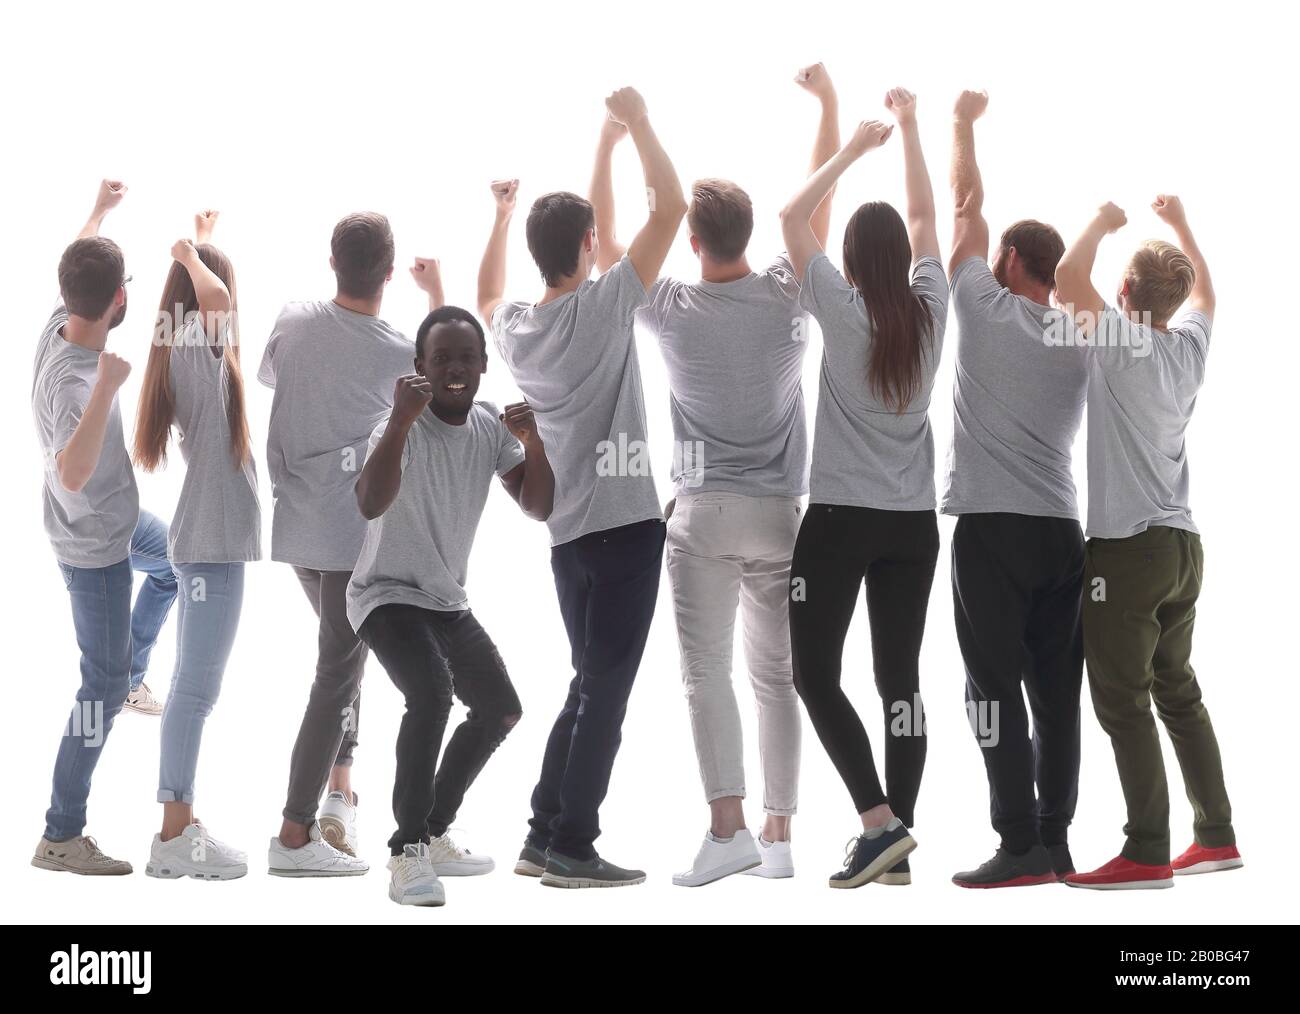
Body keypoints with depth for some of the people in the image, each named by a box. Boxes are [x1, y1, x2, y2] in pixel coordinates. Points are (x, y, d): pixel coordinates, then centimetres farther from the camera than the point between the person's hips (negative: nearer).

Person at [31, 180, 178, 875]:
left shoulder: (57, 323, -12)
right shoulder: (74, 379, -37)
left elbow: (76, 269, 12)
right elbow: (73, 472, -52)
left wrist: (101, 210, 25)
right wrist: (106, 388, -59)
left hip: (118, 517, 9)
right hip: (93, 545, -9)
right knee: (102, 688, -4)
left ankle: (132, 676, 52)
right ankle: (61, 838, 1)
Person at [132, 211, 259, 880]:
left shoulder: (187, 354, 13)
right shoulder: (199, 352, -12)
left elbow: (212, 307, 36)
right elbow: (216, 301, -34)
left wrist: (196, 250, 38)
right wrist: (192, 257, -16)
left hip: (207, 540, 10)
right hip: (213, 541, -10)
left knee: (193, 687, 13)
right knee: (196, 689, -7)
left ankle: (180, 824, 19)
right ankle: (174, 839, -4)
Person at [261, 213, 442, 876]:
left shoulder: (292, 321, -3)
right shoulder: (397, 357, -15)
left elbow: (268, 374, 18)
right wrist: (436, 295, 16)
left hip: (294, 527, 6)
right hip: (353, 535, -6)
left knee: (342, 654, 24)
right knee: (337, 679, -2)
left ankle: (338, 792, 21)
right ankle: (294, 835, -3)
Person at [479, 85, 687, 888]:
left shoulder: (516, 327, 8)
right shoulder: (604, 305, -11)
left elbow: (487, 295, 34)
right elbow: (672, 206, -12)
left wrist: (502, 213, 39)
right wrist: (638, 121, -3)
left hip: (568, 527, 7)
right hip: (624, 519, -7)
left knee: (590, 686, 16)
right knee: (606, 689, -4)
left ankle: (546, 838, 16)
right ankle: (571, 848, -5)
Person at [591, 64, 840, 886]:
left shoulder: (673, 310, -6)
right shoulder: (789, 297, -2)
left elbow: (603, 241, 6)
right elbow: (819, 204, 9)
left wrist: (610, 141, 11)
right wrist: (828, 103, 16)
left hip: (704, 512, -2)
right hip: (781, 510, 2)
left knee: (707, 672, -2)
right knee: (778, 673, 8)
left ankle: (728, 827, -14)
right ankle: (778, 834, 8)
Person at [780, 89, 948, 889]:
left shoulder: (843, 311, -9)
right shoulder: (930, 311, 1)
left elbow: (792, 218, -1)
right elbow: (924, 217, 15)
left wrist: (853, 149, 4)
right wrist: (911, 128, 19)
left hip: (840, 516, -4)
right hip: (913, 522, 4)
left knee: (815, 672, 2)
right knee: (901, 679, 4)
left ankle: (880, 821, -10)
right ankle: (897, 845, 4)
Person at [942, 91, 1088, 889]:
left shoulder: (986, 310, -3)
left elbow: (967, 207, 6)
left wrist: (964, 123, 18)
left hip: (993, 525, -5)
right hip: (1062, 528, 6)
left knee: (998, 689, -5)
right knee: (1056, 690, 7)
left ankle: (1021, 848, -9)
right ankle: (1055, 843, 9)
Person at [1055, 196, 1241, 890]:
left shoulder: (1120, 343, -12)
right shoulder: (1190, 345, 7)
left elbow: (1068, 276, -19)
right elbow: (1204, 289, 29)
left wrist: (1103, 222, -2)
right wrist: (1178, 224, 37)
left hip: (1125, 547, -8)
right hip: (1182, 544, 8)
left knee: (1123, 703, -6)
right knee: (1179, 694, 16)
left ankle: (1148, 854, -8)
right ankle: (1216, 836, 19)